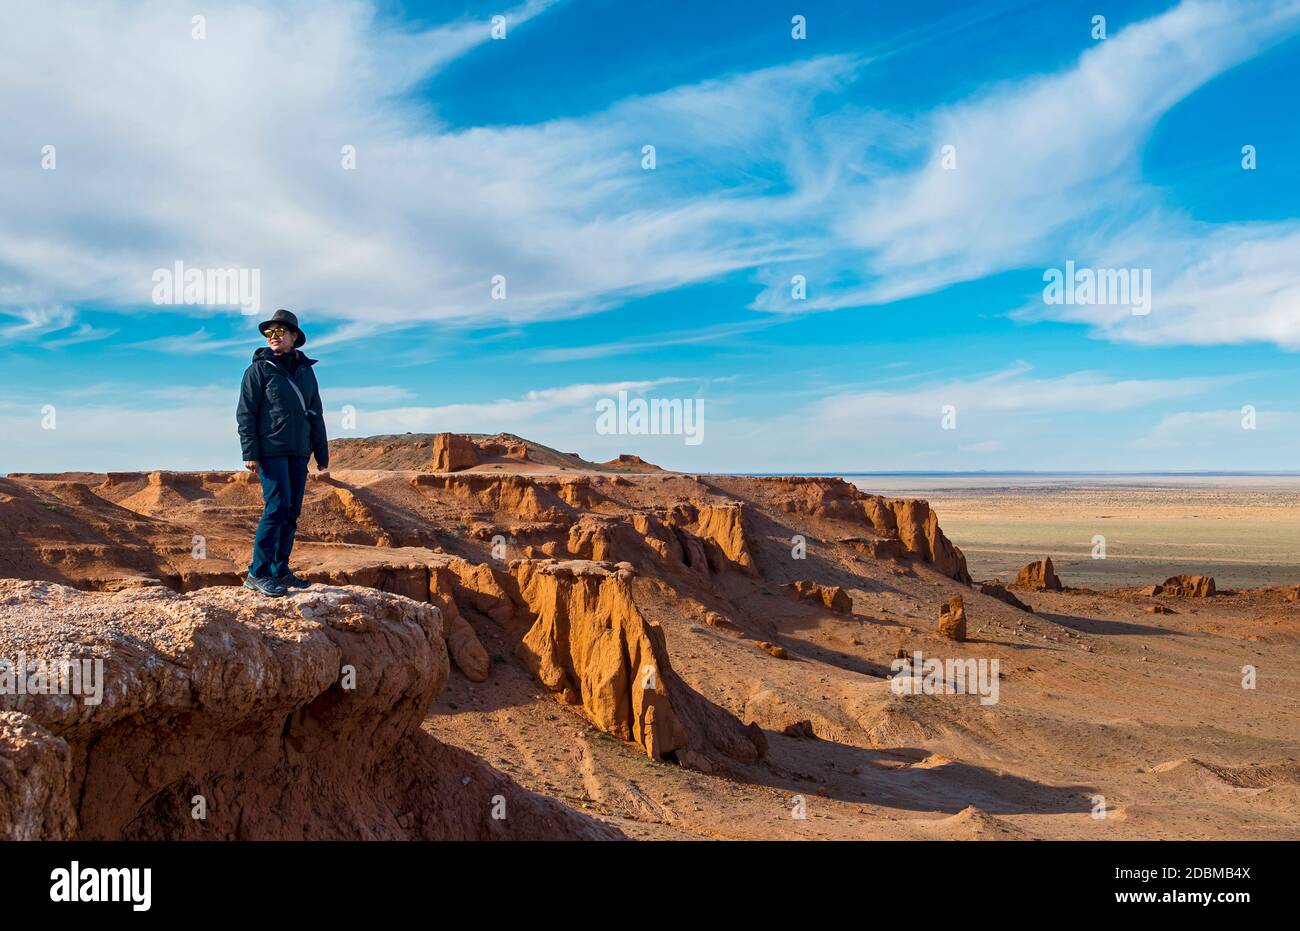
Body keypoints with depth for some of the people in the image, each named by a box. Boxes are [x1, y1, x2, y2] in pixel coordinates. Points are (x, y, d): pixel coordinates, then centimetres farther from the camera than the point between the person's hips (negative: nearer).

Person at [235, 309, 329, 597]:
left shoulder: (305, 370, 15)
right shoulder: (259, 369, 0)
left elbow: (316, 415, 19)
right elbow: (245, 414, -4)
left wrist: (322, 453, 15)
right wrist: (250, 453, -13)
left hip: (298, 453, 6)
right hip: (270, 450, -6)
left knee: (292, 512, 5)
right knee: (277, 507, -15)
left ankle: (280, 570, 13)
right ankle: (258, 573, -11)